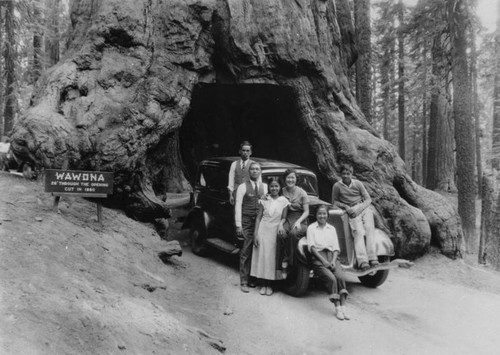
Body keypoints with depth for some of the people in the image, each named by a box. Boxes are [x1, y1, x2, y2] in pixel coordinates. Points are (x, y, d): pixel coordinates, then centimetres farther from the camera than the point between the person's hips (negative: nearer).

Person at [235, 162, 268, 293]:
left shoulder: (264, 187, 12)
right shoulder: (243, 187, -1)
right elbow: (238, 206, -3)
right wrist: (238, 225, -9)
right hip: (247, 222, -3)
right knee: (246, 251, -4)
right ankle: (244, 282, 2)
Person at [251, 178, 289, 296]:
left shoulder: (284, 201, 1)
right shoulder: (264, 200, 2)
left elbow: (283, 217, 7)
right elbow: (258, 218, 3)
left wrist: (281, 224, -16)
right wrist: (256, 235, -2)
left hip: (275, 231, 0)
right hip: (263, 230, 0)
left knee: (272, 256, 2)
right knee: (262, 255, 1)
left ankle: (269, 284, 14)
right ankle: (263, 284, 11)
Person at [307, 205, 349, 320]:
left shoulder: (332, 228, 19)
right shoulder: (311, 228, 8)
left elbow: (336, 248, 13)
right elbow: (311, 247, -2)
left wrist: (333, 261, -6)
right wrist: (323, 260, -13)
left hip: (332, 256, 3)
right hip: (318, 257, -3)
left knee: (340, 277, -26)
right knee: (331, 278, -27)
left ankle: (343, 306, -24)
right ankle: (337, 307, -21)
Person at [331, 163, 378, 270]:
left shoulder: (358, 183, 8)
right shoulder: (337, 186, 4)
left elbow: (368, 199, 9)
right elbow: (334, 201, 15)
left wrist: (359, 209, -8)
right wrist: (345, 206, -3)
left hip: (364, 208, 2)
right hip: (352, 212, -2)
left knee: (369, 230, -21)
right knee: (359, 232, -24)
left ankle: (372, 258, -27)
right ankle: (362, 261, -35)